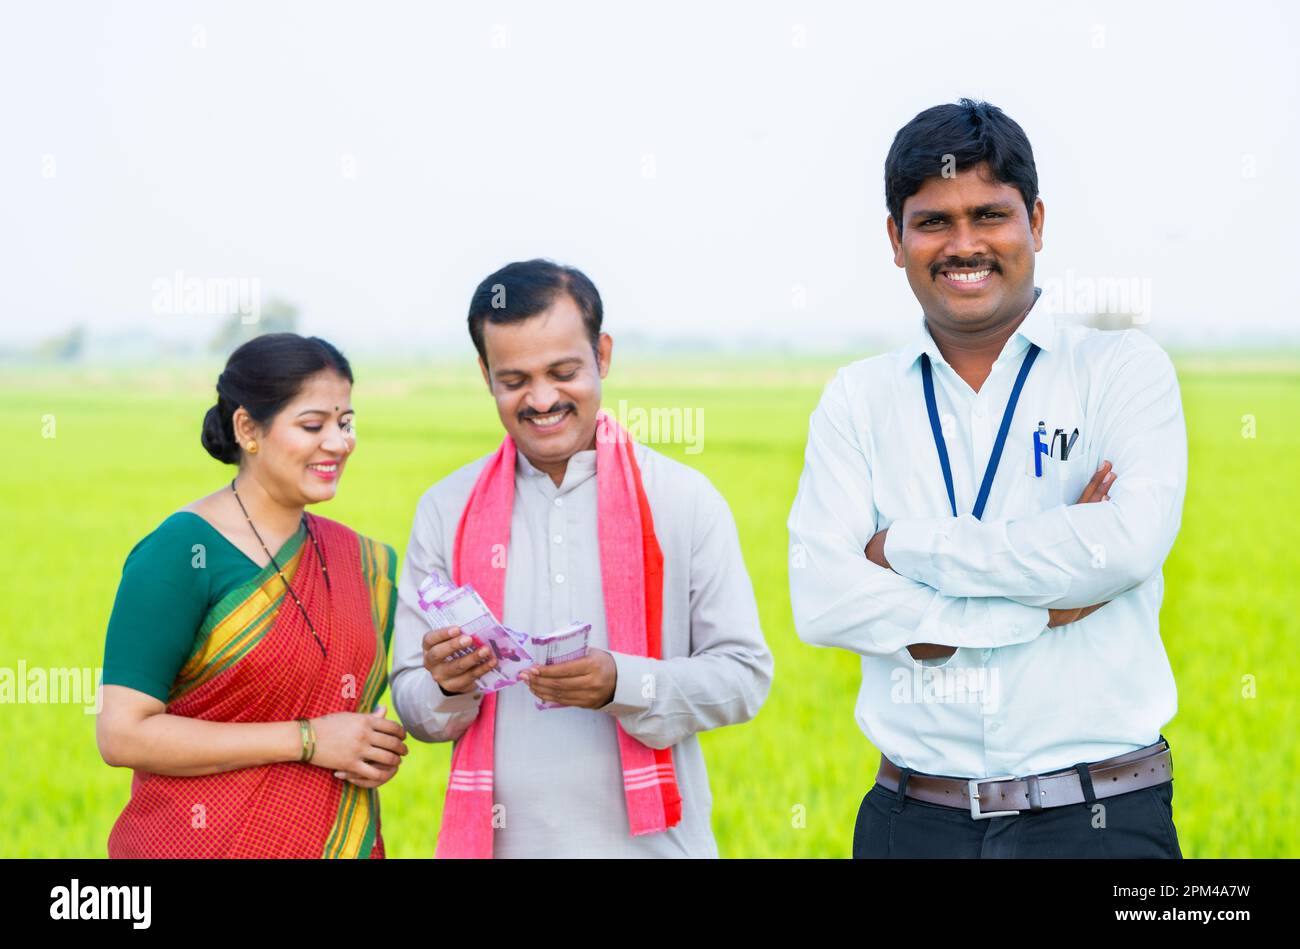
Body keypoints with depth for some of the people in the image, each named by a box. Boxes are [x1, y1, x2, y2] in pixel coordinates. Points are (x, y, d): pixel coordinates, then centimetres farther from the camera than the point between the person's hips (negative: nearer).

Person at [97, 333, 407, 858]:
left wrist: (380, 754, -4)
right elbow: (122, 735, -18)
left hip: (339, 839, 6)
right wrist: (308, 740, -20)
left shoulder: (362, 562, 5)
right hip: (204, 840, -5)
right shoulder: (181, 553, -13)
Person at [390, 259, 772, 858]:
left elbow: (745, 676, -6)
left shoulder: (683, 500, -3)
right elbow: (415, 709, 3)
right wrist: (448, 687, -18)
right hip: (501, 838, 1)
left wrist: (623, 684, -21)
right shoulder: (445, 511, 3)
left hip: (650, 840, -1)